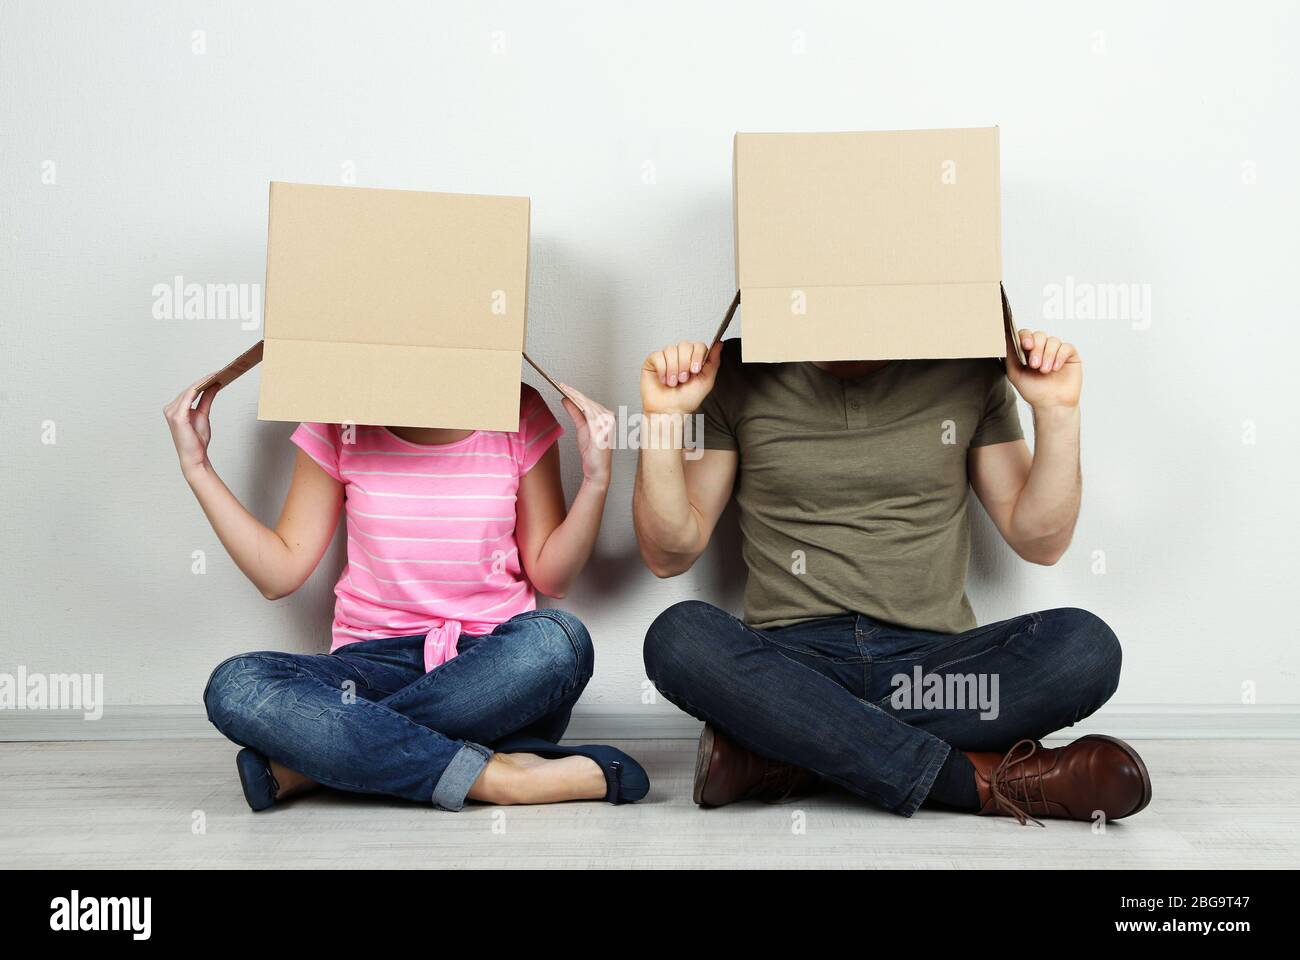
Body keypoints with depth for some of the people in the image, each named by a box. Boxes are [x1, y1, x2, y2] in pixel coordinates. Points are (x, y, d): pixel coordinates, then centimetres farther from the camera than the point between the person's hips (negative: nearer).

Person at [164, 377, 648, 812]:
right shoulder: (339, 424, 2)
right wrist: (197, 466, 1)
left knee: (558, 639, -35)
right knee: (235, 687, -28)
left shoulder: (520, 416, 1)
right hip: (375, 662, 1)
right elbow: (280, 572, 3)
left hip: (490, 666, 0)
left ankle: (305, 762, -23)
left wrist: (596, 480, -10)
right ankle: (495, 776, -30)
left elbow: (550, 576, 4)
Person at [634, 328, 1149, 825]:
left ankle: (780, 757, -24)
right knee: (678, 634, -31)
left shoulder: (969, 371, 7)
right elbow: (670, 554, 3)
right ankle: (978, 779, -28)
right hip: (789, 664, -1)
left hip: (933, 660, 1)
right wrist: (663, 420, -9)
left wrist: (1057, 411, -3)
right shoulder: (740, 375, 4)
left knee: (1085, 643, -26)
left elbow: (1039, 540, 8)